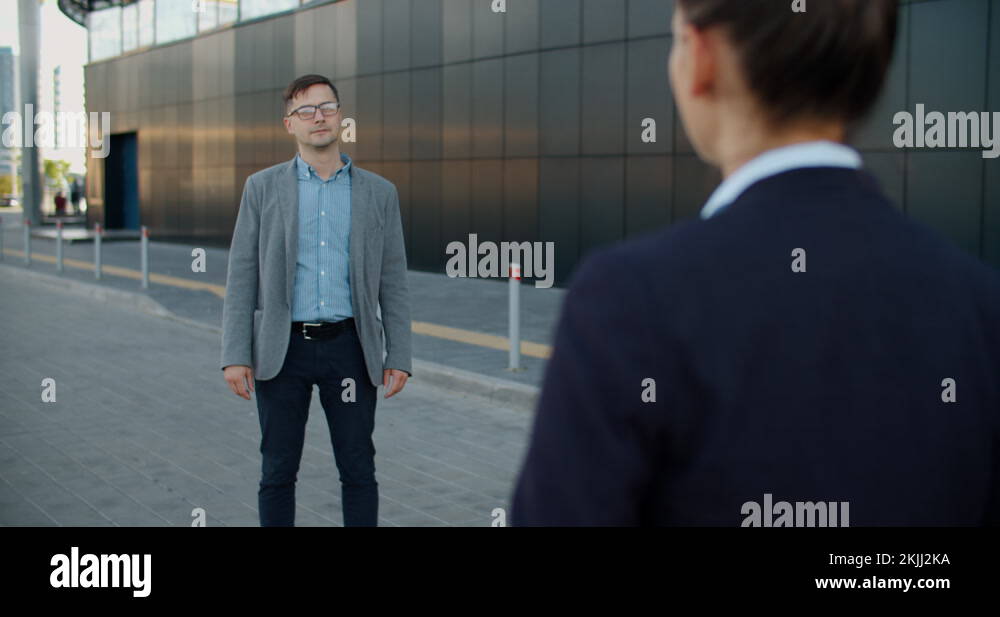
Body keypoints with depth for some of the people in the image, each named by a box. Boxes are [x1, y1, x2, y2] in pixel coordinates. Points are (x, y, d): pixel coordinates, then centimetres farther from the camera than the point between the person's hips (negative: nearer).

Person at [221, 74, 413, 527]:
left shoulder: (379, 192, 6)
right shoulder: (263, 187, 4)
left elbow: (393, 282, 5)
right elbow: (241, 276, 1)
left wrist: (399, 358, -1)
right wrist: (235, 355, -6)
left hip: (348, 348, 1)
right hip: (282, 350, 0)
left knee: (358, 471, 6)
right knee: (278, 472, 7)